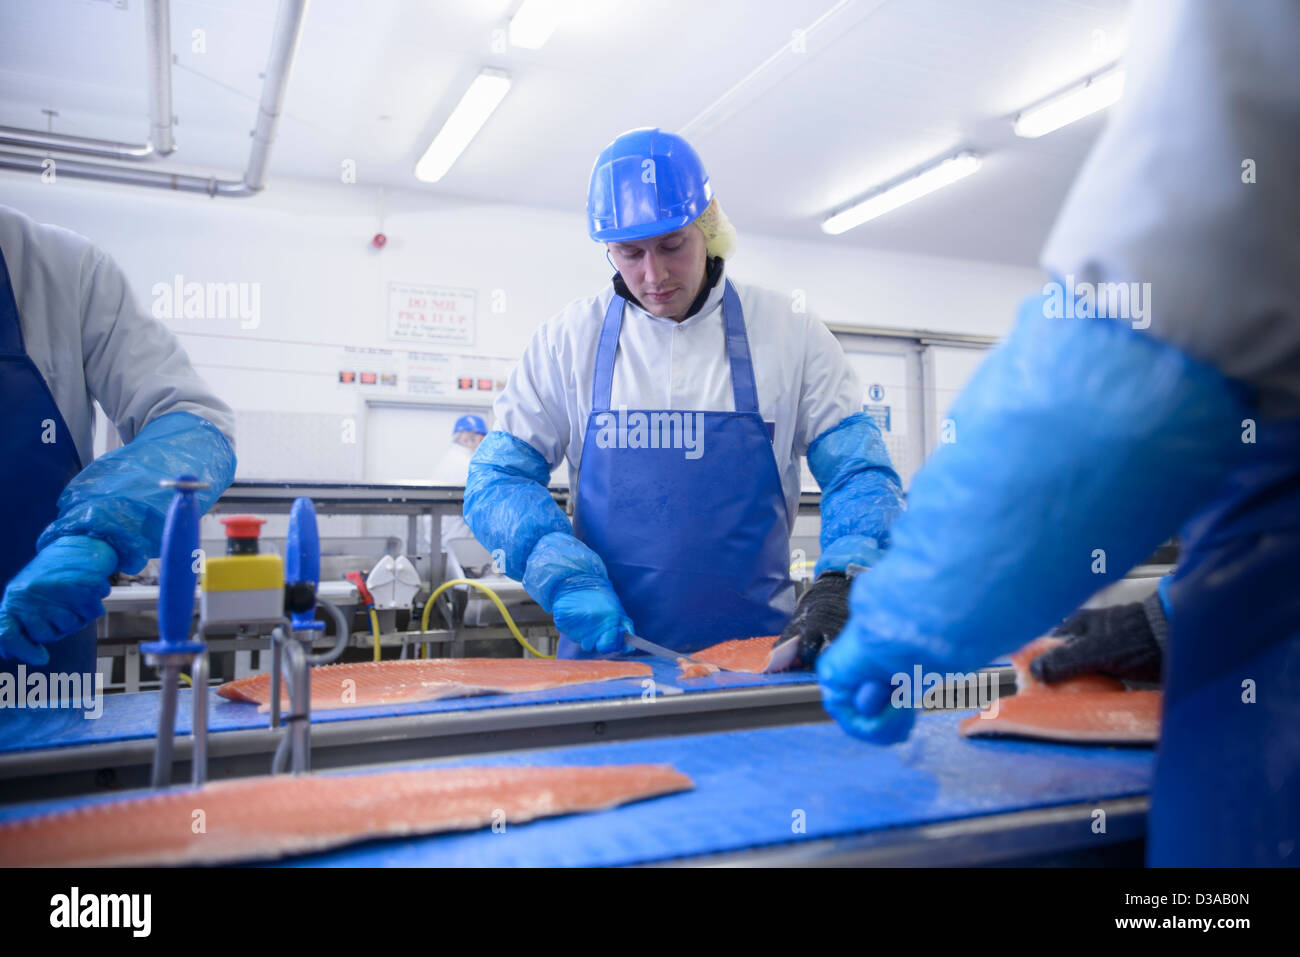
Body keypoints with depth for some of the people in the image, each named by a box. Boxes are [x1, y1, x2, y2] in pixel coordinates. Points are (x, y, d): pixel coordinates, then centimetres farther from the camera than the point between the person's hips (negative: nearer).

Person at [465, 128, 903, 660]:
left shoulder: (789, 333, 3)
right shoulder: (568, 338, 4)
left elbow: (859, 473, 4)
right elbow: (495, 480, 5)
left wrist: (840, 582, -15)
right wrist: (566, 576, -12)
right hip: (606, 644, 1)